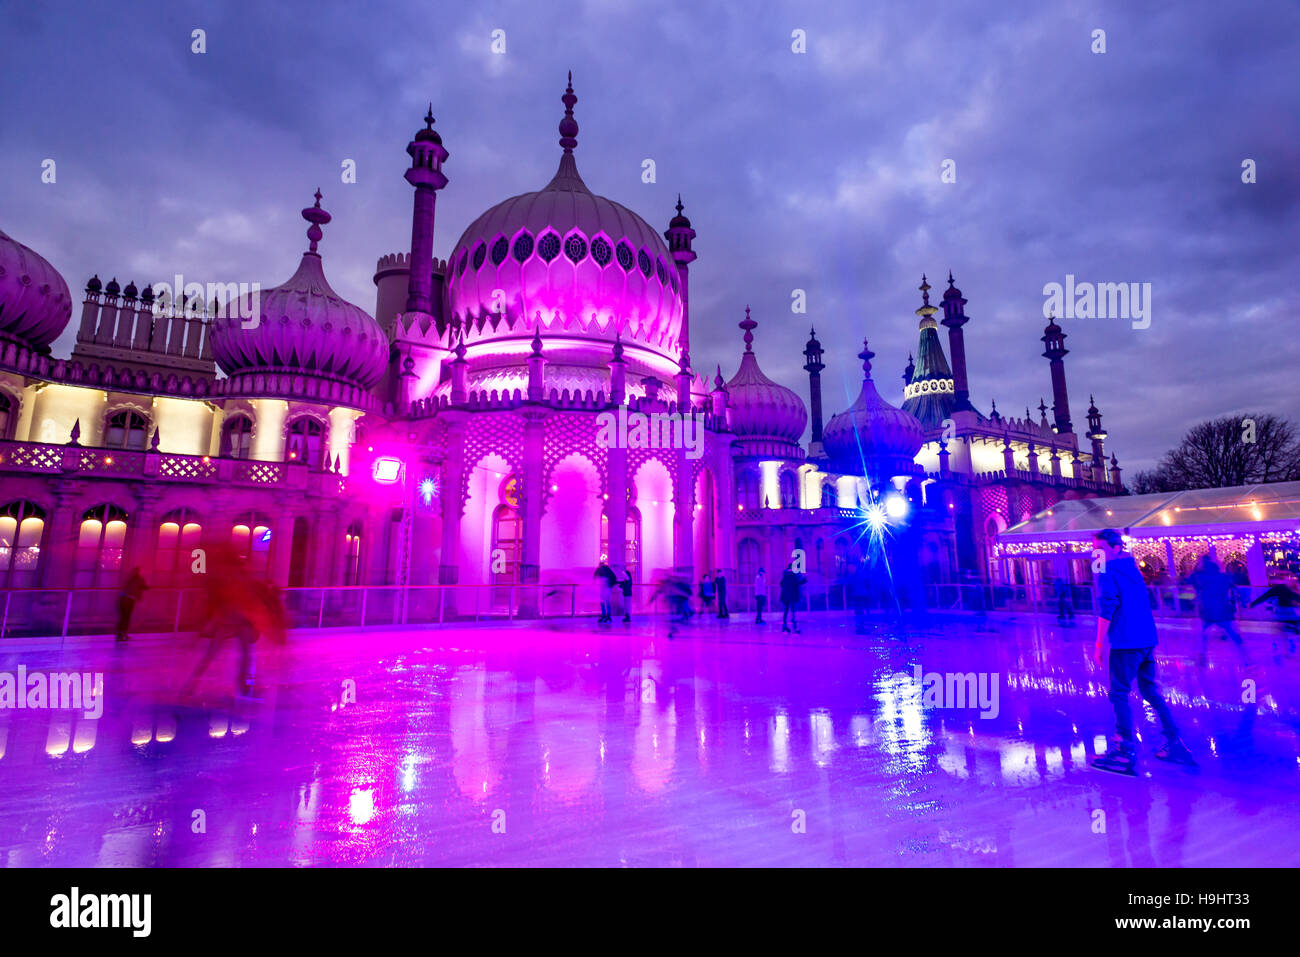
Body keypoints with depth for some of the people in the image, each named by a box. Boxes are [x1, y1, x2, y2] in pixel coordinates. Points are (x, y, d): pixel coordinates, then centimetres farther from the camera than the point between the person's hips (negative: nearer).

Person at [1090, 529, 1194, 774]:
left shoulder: (1109, 572, -10)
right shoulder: (1133, 568, 15)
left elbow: (1106, 611, -16)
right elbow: (1145, 604, 21)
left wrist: (1099, 645, -12)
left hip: (1125, 643, -8)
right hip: (1147, 640, 8)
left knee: (1119, 694, -2)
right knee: (1151, 691, 18)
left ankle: (1127, 752, -1)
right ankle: (1174, 744, 22)